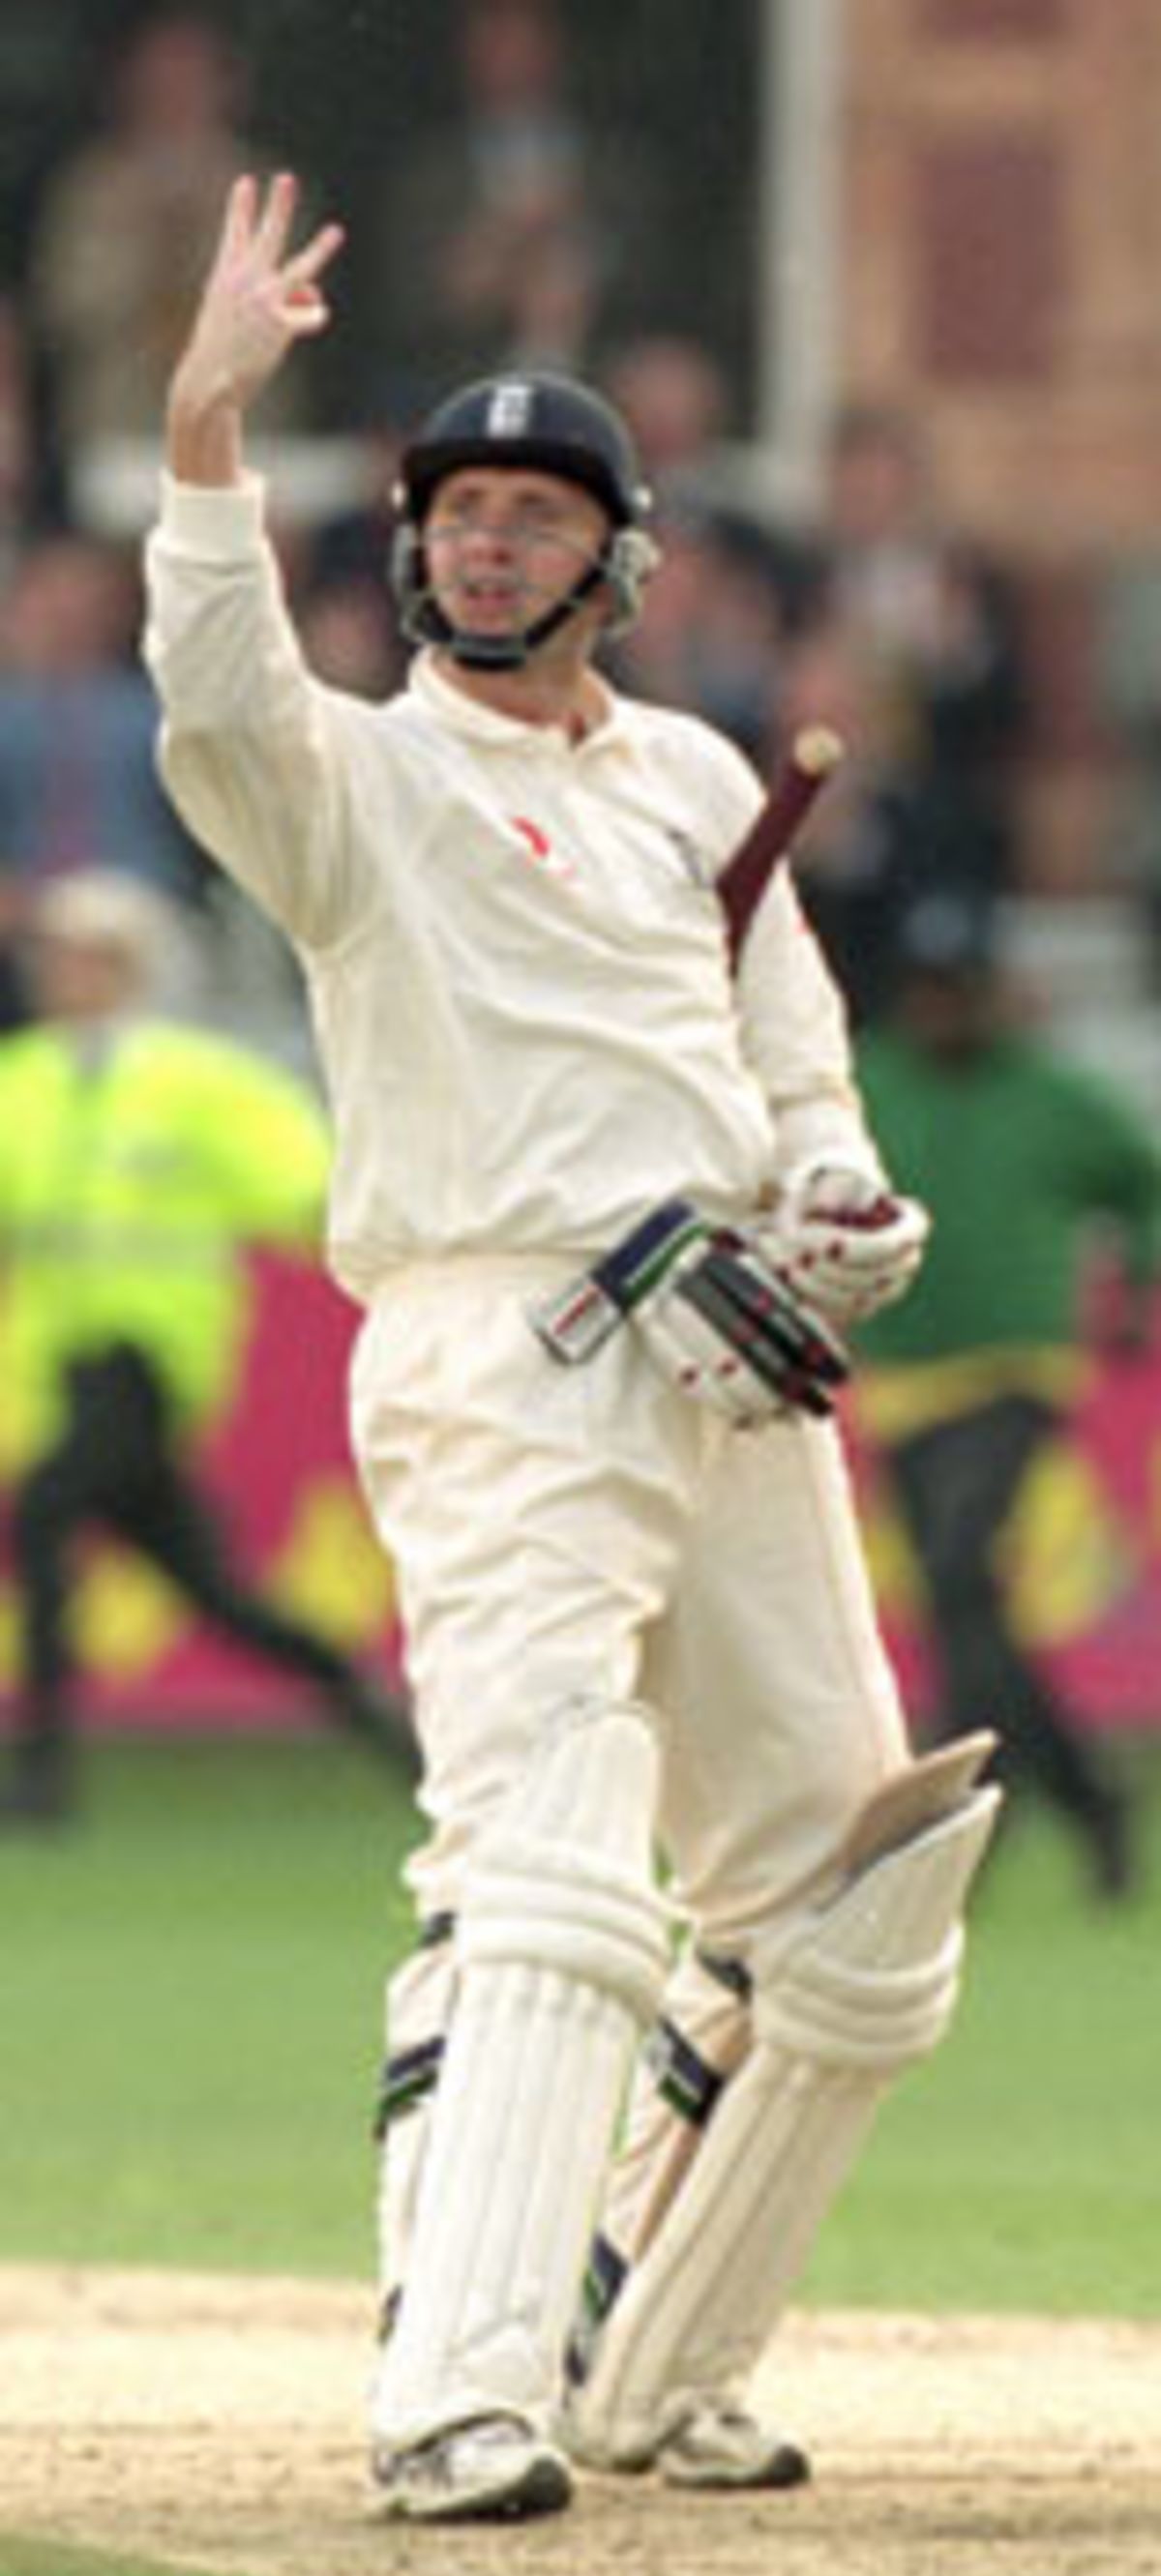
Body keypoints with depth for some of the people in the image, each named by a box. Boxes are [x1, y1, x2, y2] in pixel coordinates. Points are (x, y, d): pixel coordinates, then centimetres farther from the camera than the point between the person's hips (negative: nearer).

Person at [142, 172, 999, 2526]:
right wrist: (207, 426, -33)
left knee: (843, 1925, 10)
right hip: (501, 1368, -7)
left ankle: (650, 2372, 24)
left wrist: (837, 1188, 2)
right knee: (541, 1871, -23)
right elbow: (219, 701, -21)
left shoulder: (696, 781, 19)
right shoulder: (361, 780, 1)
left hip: (737, 1379, 7)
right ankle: (458, 2399, -31)